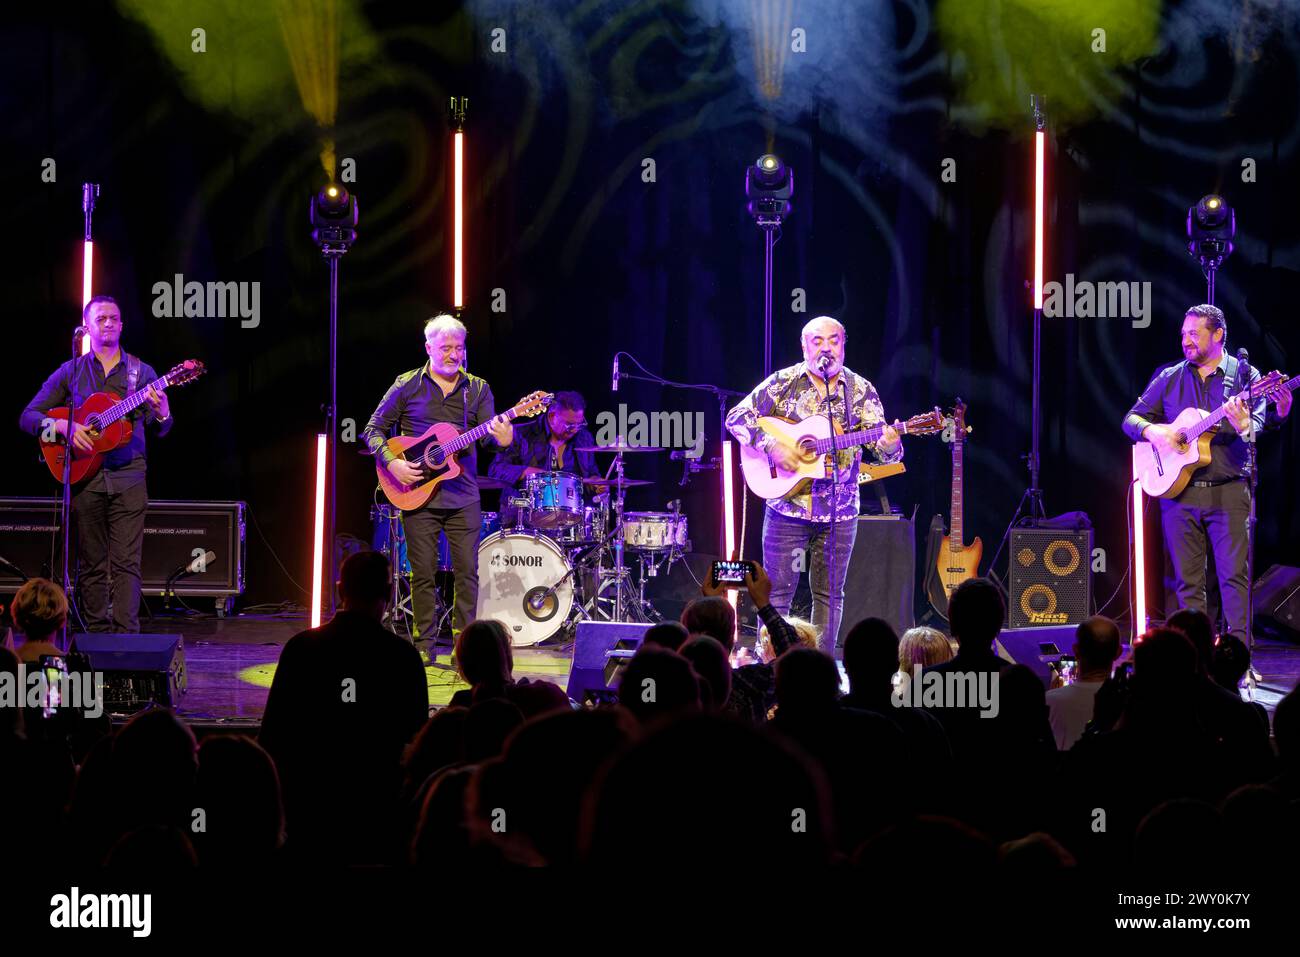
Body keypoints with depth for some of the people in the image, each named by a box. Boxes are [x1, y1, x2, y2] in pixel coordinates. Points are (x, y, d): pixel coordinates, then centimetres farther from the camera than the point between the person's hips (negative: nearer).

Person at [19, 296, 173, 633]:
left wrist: (161, 413, -18)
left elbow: (161, 430, 6)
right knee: (91, 564, 2)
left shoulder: (142, 372, 10)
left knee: (126, 563, -9)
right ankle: (97, 636, 7)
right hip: (84, 476, 1)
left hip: (128, 477, -1)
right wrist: (63, 426, -11)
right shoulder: (70, 372, 10)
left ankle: (126, 635, -13)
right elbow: (28, 417, 8)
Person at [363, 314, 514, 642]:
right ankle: (425, 642, 10)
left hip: (463, 496, 2)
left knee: (467, 571, -1)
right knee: (422, 572, 1)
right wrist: (391, 461, -12)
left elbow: (488, 432, -2)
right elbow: (374, 429, 4)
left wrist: (501, 438, -26)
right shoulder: (407, 386, 2)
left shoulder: (477, 389, 9)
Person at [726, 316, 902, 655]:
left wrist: (890, 445, -28)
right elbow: (737, 417, -3)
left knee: (829, 594, 7)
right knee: (777, 591, 1)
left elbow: (883, 449, -3)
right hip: (787, 505, -1)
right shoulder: (783, 382, 0)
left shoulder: (861, 391, 3)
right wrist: (772, 447, -17)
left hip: (839, 512, 2)